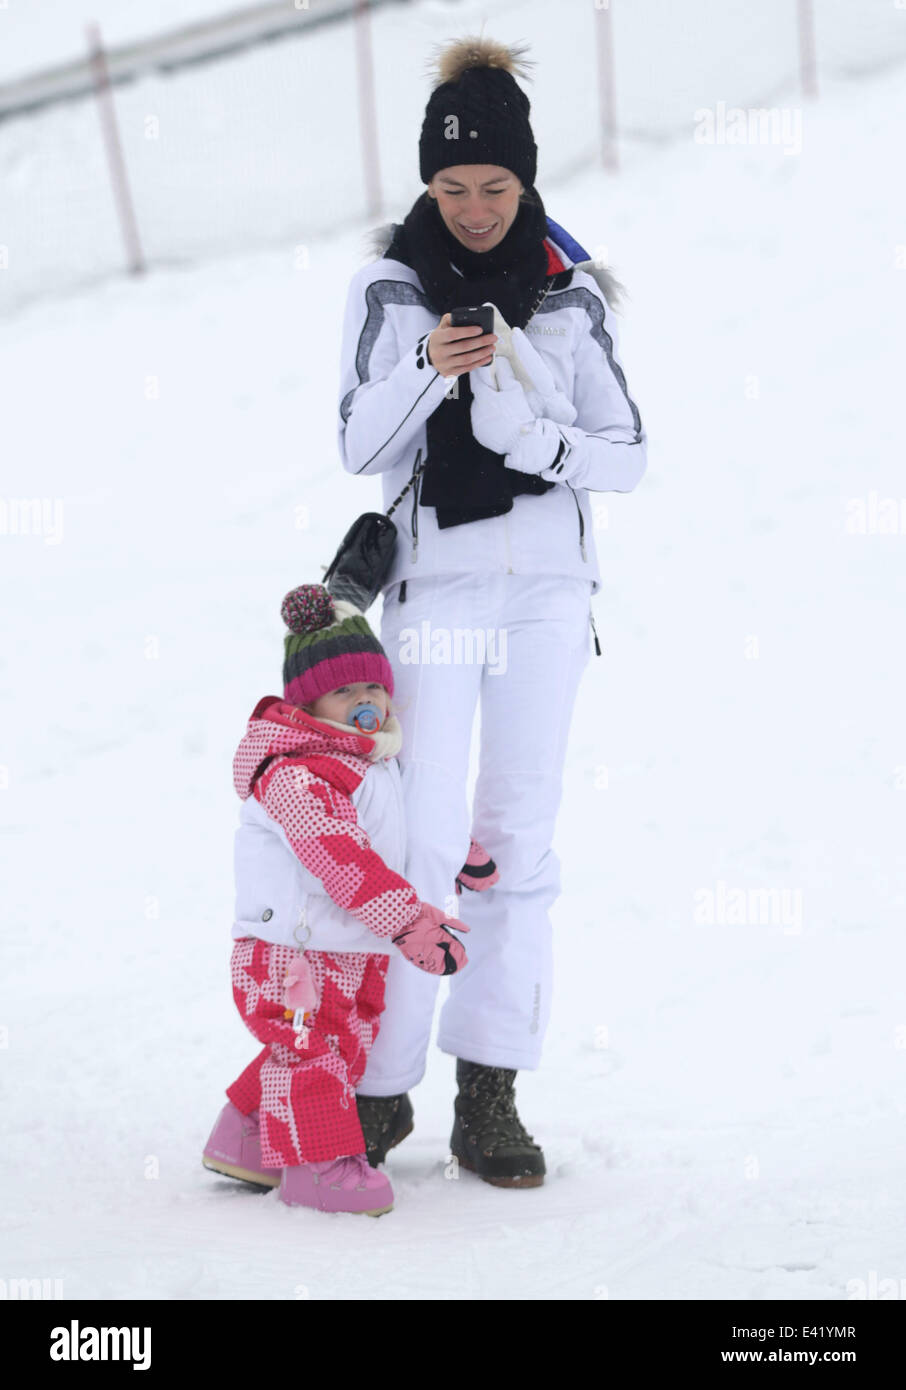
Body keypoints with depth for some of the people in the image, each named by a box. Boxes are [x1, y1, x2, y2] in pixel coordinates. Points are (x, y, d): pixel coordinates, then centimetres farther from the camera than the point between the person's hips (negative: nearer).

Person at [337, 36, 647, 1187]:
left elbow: (626, 456, 6)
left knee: (521, 835, 0)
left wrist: (543, 441, -15)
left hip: (547, 586, 2)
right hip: (436, 583, -2)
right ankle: (381, 1086, 2)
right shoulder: (389, 289, 1)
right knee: (423, 840, -7)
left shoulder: (571, 294, 4)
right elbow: (361, 451, -3)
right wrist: (425, 371, -21)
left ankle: (489, 1101, 2)